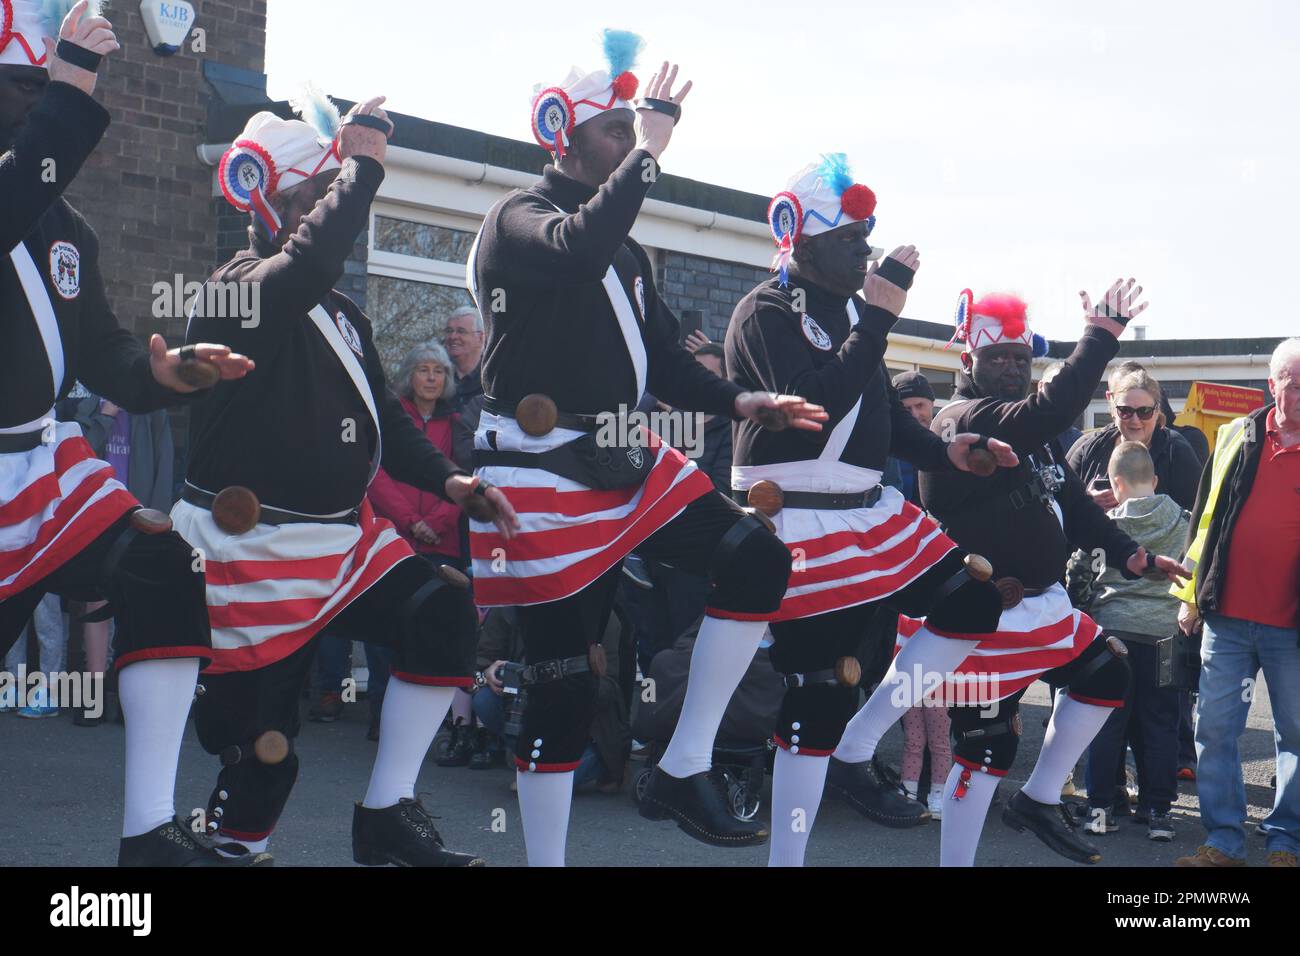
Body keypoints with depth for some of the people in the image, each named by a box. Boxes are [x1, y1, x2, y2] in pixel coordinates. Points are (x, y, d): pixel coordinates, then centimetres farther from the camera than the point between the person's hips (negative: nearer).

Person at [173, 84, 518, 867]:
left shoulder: (343, 316, 16)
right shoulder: (237, 290, -12)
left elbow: (384, 416, 17)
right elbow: (307, 266, -34)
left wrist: (448, 479, 2)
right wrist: (362, 163, -25)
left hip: (344, 534, 8)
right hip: (255, 551, -8)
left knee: (443, 615, -9)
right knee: (261, 746, -4)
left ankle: (388, 816, -1)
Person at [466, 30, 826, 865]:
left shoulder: (627, 248, 19)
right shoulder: (518, 219, -7)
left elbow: (665, 363, 16)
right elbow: (578, 252, -31)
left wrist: (742, 403, 0)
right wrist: (648, 153, -22)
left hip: (624, 462, 8)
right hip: (543, 475, -8)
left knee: (758, 560, -7)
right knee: (567, 676, -4)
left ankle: (686, 770, -2)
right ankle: (545, 858, 10)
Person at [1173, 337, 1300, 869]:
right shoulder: (1238, 437, 6)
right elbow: (1205, 517, 12)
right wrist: (1191, 594, 11)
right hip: (1227, 617, 3)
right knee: (1214, 729, 4)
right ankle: (1224, 842, 14)